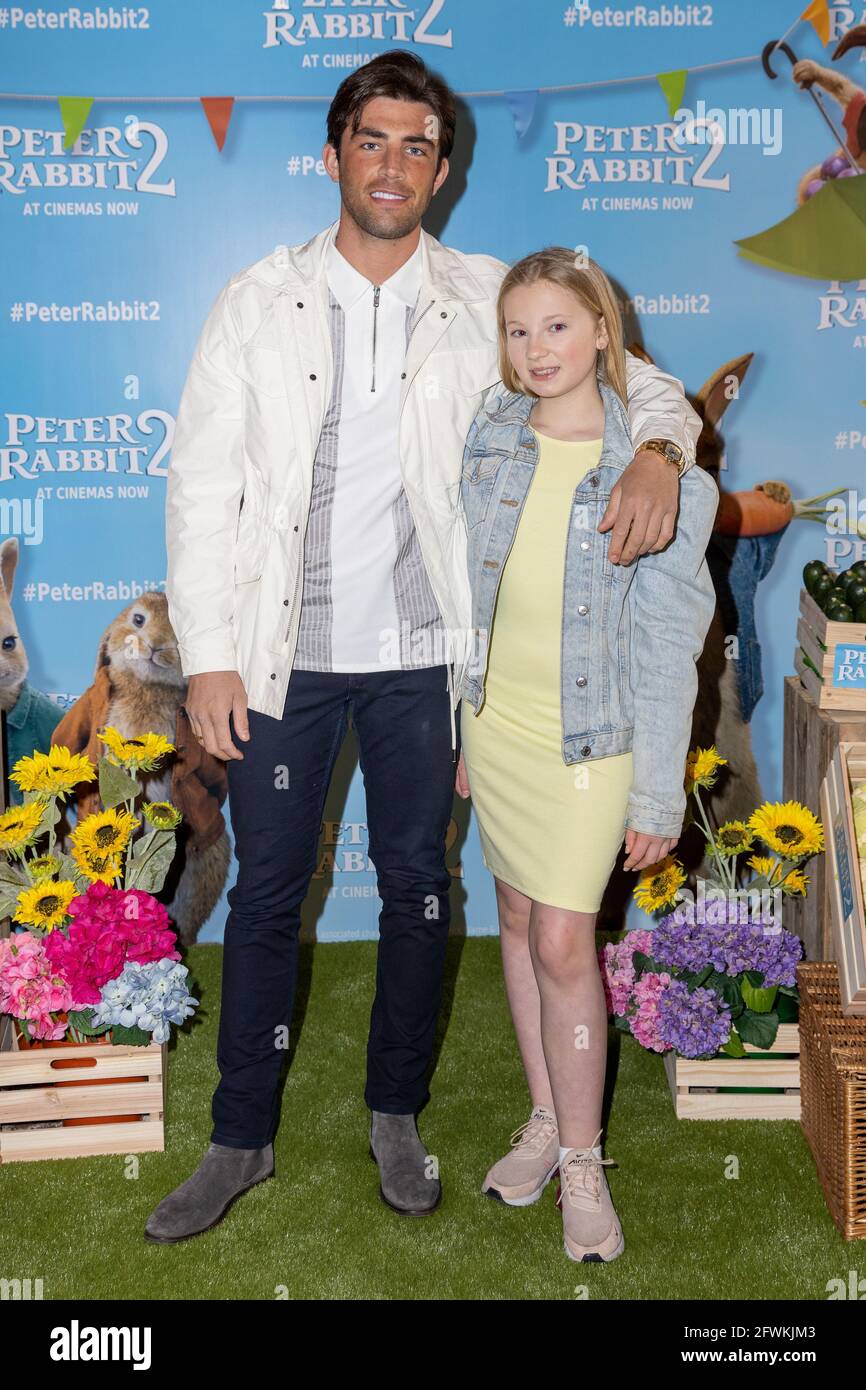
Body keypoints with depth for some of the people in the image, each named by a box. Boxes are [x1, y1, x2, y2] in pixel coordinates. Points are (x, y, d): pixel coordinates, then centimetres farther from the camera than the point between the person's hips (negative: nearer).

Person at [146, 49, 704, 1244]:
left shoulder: (486, 303, 2)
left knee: (418, 886, 11)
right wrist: (208, 659, -6)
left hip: (420, 655, 1)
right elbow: (202, 486, 0)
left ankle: (396, 1114, 31)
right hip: (284, 652, 0)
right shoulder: (258, 303, 1)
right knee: (266, 894, 7)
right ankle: (241, 1141, 23)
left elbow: (643, 381, 5)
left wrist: (657, 451, -19)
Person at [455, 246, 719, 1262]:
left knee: (563, 945, -4)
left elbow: (667, 643, -11)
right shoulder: (487, 440, 0)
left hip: (590, 741, -4)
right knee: (518, 922, 14)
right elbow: (464, 592, 8)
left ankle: (582, 1159, 17)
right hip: (494, 725, 5)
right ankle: (544, 1119, 32)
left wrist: (658, 798, -12)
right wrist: (456, 727, 10)